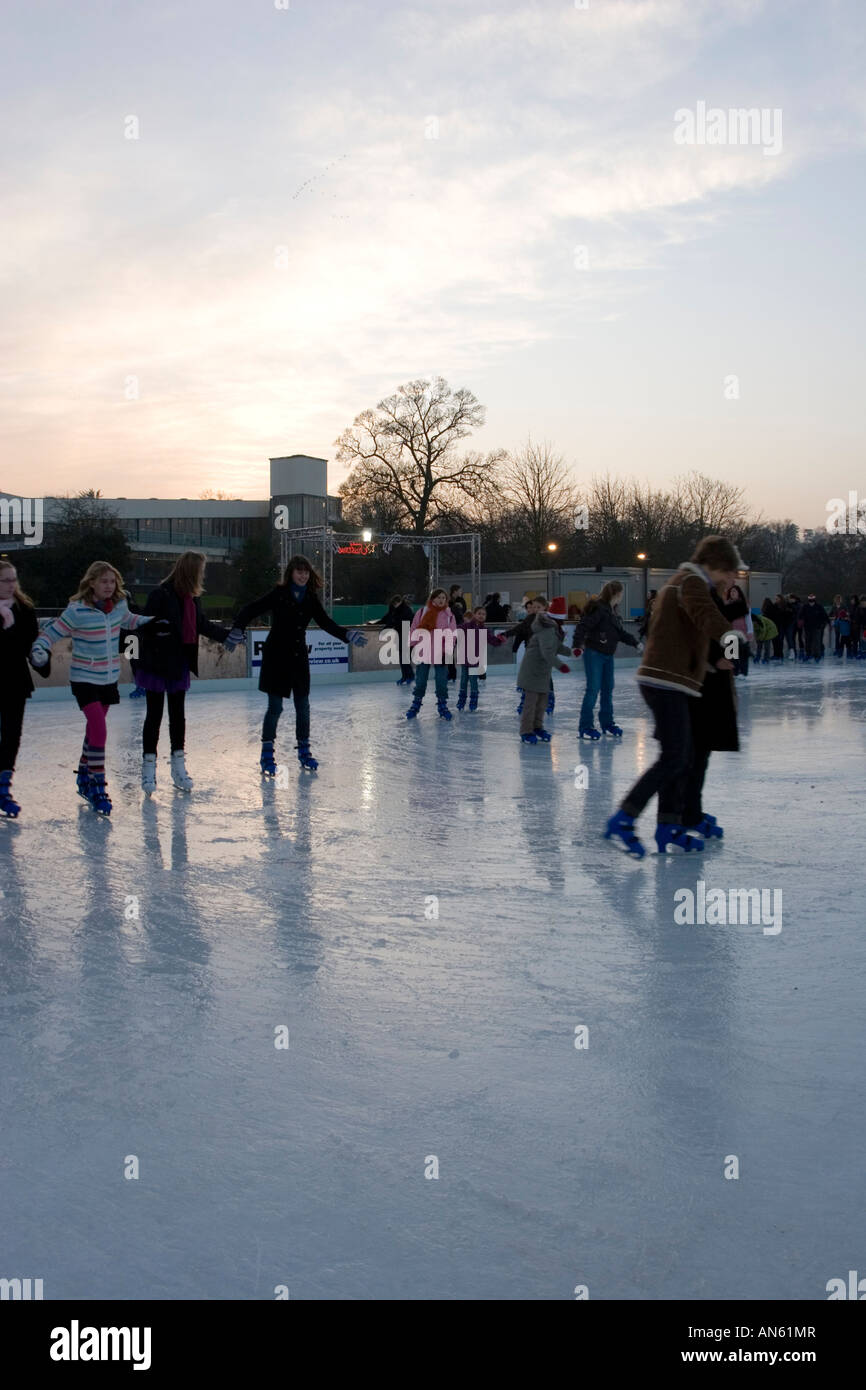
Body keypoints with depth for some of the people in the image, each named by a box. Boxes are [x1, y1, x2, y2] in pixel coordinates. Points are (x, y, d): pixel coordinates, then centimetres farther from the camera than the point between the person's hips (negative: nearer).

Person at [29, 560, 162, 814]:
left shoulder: (119, 605, -1)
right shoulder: (77, 611, -18)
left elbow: (128, 620, 22)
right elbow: (52, 631, -13)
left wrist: (149, 621, 8)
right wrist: (39, 650, -31)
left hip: (109, 677, 6)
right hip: (84, 678, -6)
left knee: (95, 728, 18)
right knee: (98, 729, -17)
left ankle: (84, 777, 37)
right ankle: (98, 787, -8)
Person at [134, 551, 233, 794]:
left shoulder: (192, 597, 7)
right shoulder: (161, 595, -17)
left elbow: (203, 625, 19)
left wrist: (229, 635, 21)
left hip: (180, 665, 7)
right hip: (158, 665, -7)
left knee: (178, 715, 13)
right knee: (154, 715, 0)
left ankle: (179, 768, 23)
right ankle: (148, 769, 10)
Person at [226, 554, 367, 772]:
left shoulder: (311, 599, 2)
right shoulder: (278, 594, -11)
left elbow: (326, 623, 4)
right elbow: (251, 610, -13)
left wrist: (348, 635, -9)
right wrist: (237, 630, -27)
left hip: (299, 656, 5)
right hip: (276, 656, -5)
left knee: (303, 706, 9)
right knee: (275, 707, -2)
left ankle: (304, 751, 22)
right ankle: (267, 753, 10)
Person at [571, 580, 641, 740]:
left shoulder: (612, 611, 13)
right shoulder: (598, 608, -15)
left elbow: (620, 632, 23)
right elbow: (583, 626, -22)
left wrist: (636, 643, 20)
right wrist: (578, 645, -32)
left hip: (608, 655, 9)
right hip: (593, 653, -9)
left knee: (608, 689, 13)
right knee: (593, 689, -9)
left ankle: (607, 723, 25)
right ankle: (585, 726, -4)